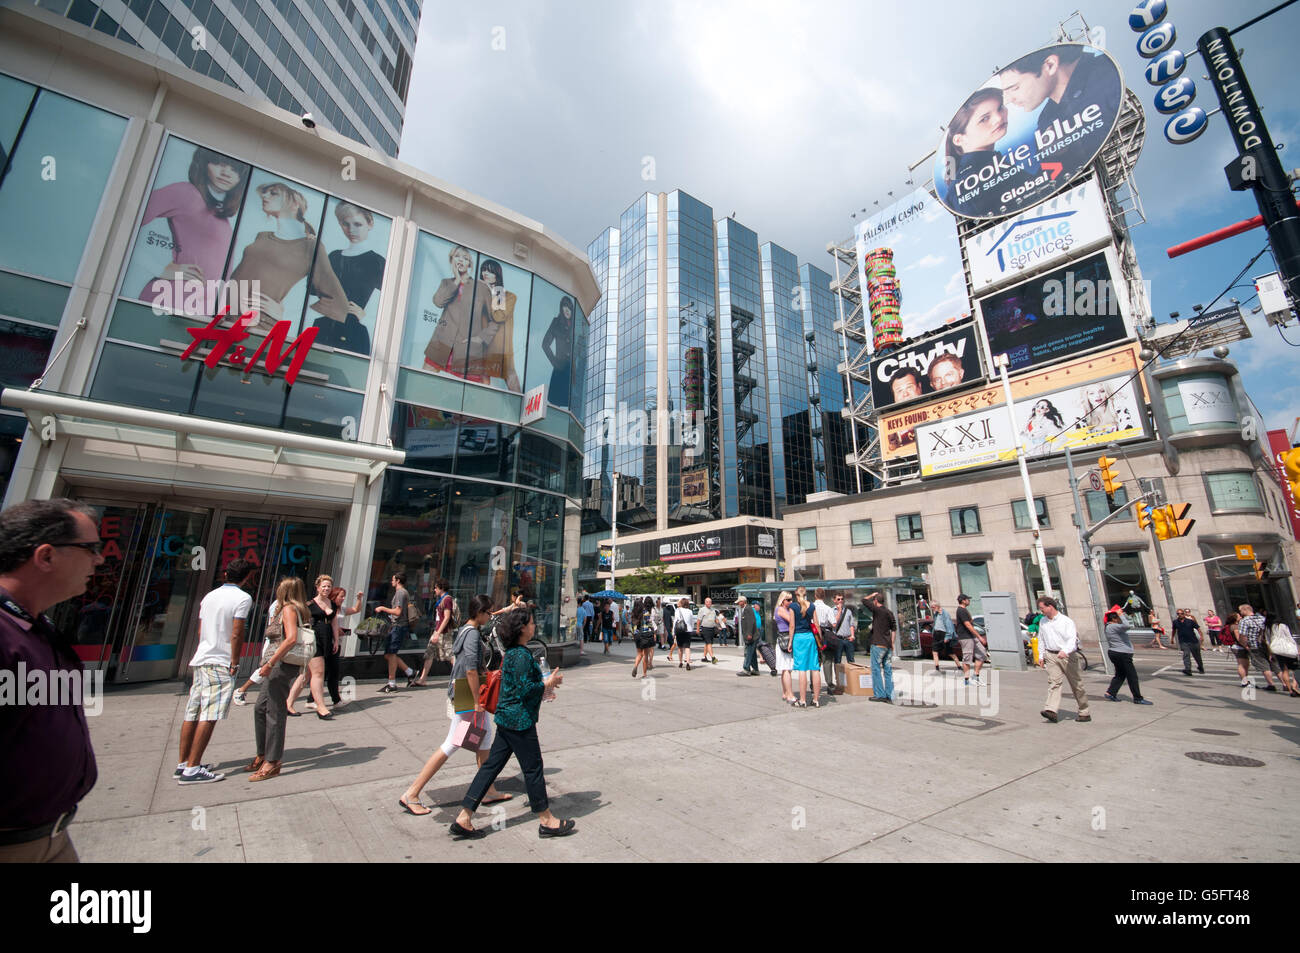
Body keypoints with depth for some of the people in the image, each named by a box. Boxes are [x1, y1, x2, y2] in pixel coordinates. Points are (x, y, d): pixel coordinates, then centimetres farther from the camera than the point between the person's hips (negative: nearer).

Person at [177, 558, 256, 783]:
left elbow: (200, 631, 17)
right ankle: (192, 770, -7)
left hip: (200, 659, 8)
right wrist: (234, 663, -7)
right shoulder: (243, 598, -10)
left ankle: (183, 764, 19)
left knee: (192, 714, 12)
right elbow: (236, 634, -15)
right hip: (221, 663, -8)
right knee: (209, 716, -7)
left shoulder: (209, 596, 13)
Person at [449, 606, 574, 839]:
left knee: (491, 766, 14)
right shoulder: (521, 655, -21)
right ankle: (546, 821, 18)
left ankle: (463, 819, 19)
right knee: (533, 768, 4)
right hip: (519, 719, -10)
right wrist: (548, 683, -11)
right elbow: (525, 690, -24)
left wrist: (543, 684, 14)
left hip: (506, 717, 10)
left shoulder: (512, 652, 9)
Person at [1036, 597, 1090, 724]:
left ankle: (1084, 712, 23)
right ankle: (1051, 710, -21)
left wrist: (1065, 651, -36)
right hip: (1051, 656, 4)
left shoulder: (1066, 621, -7)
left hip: (1068, 655, -3)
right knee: (1053, 682, -10)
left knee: (1076, 684, 8)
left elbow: (1072, 639, -20)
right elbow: (1041, 640, 20)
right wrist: (1041, 656, 17)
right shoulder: (1043, 622, 12)